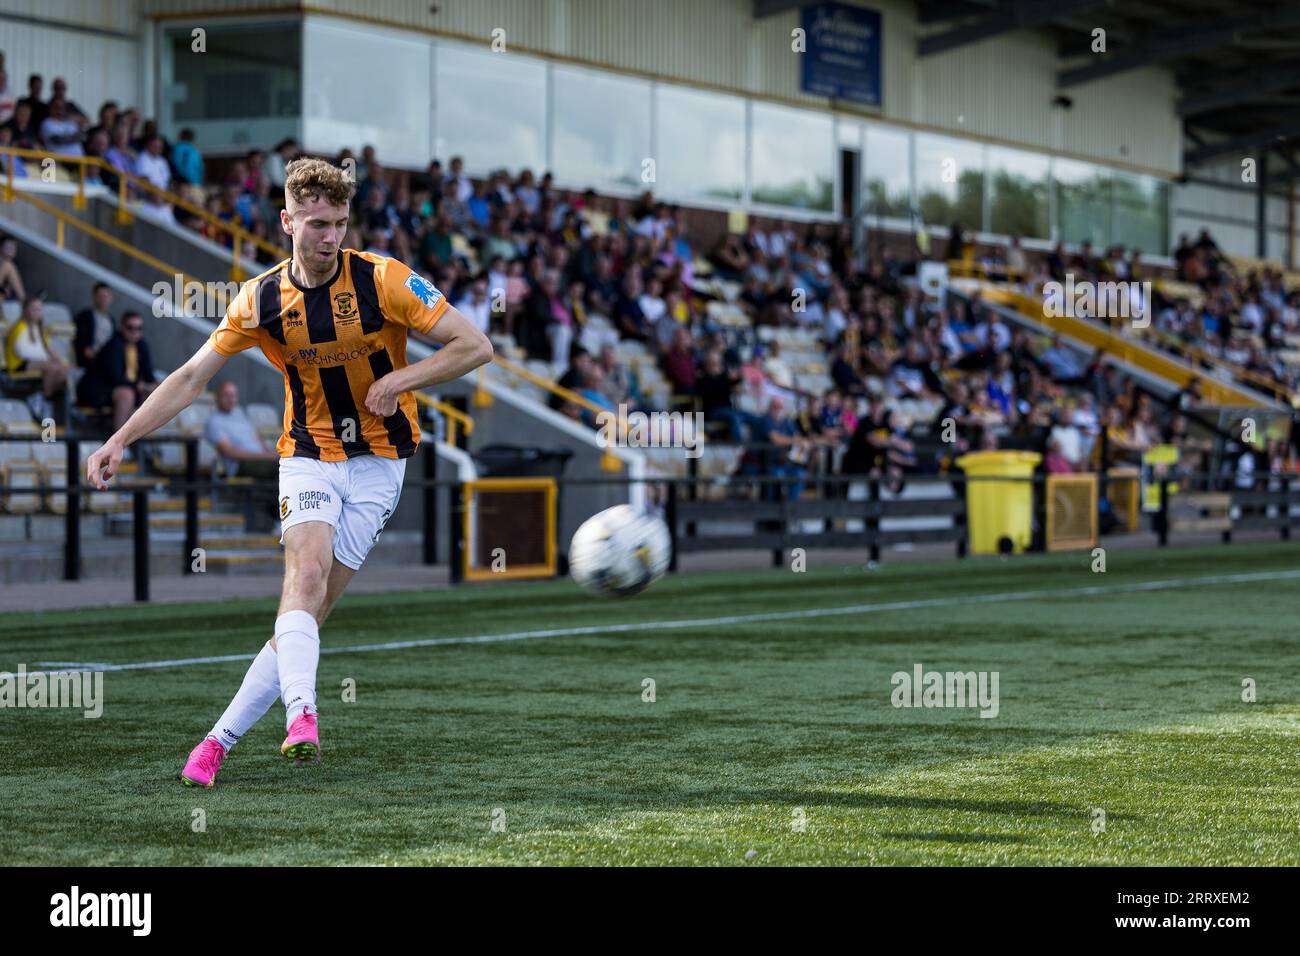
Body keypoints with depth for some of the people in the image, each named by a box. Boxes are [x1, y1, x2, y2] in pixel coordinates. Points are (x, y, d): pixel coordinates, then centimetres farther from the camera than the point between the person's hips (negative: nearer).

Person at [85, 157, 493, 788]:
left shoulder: (384, 280, -14)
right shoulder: (262, 299, -6)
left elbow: (475, 346, -11)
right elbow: (191, 377, 1)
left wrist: (400, 380, -20)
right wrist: (121, 440, -5)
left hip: (378, 459, -1)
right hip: (308, 453, 1)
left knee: (312, 605, -7)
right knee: (306, 571, -25)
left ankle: (221, 738, -1)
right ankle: (300, 715, -39)